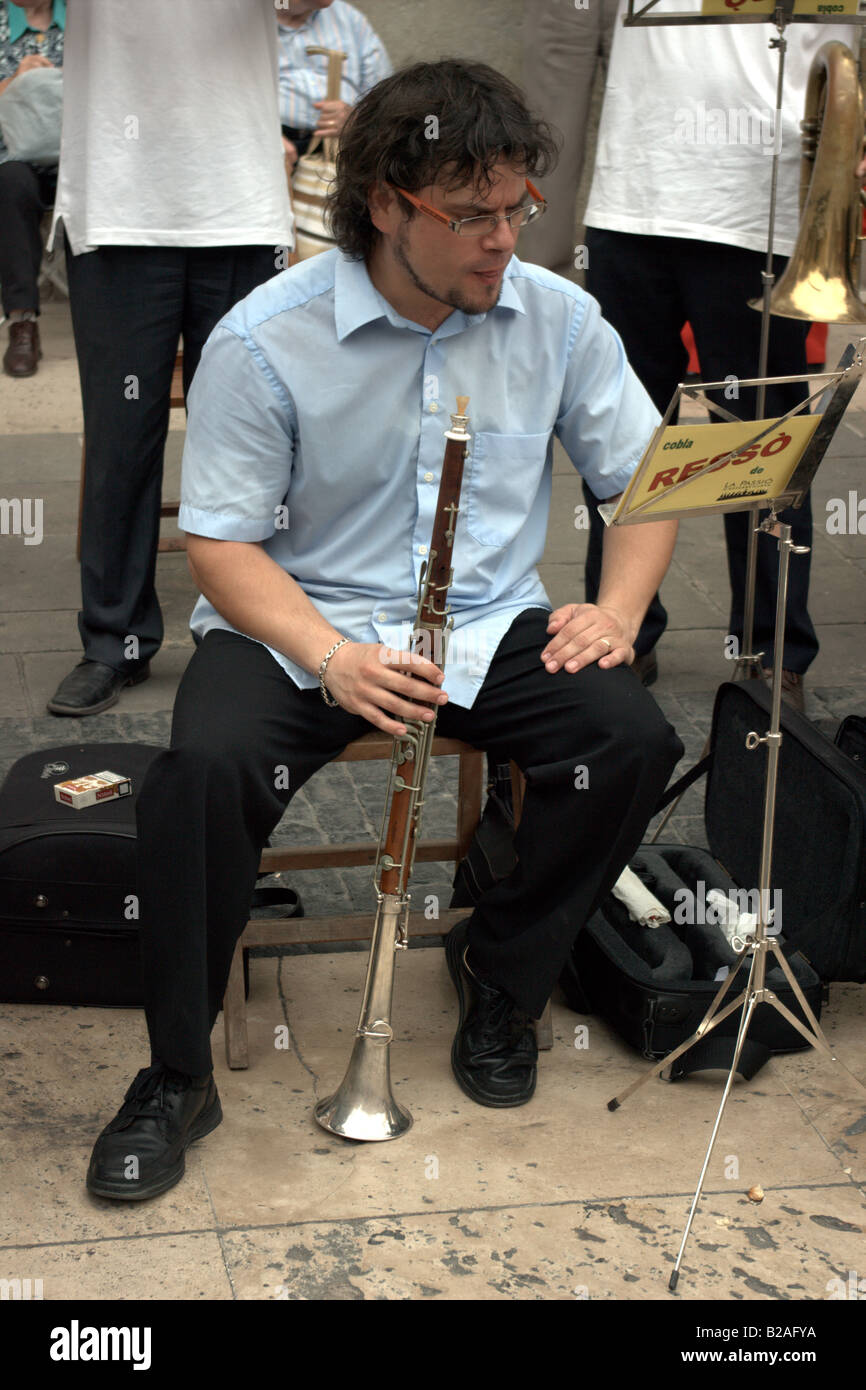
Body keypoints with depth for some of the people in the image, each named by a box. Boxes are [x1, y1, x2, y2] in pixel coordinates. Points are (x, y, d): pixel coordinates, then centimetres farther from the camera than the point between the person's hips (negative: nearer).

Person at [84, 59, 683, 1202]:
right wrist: (332, 659, -28)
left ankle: (503, 976, 4)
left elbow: (644, 477, 8)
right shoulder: (264, 338, -12)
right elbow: (223, 545, -12)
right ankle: (176, 1078, -12)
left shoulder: (557, 318, -1)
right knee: (204, 765, -31)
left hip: (490, 623, 3)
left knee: (634, 739, -22)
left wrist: (617, 609, -10)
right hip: (302, 623, -3)